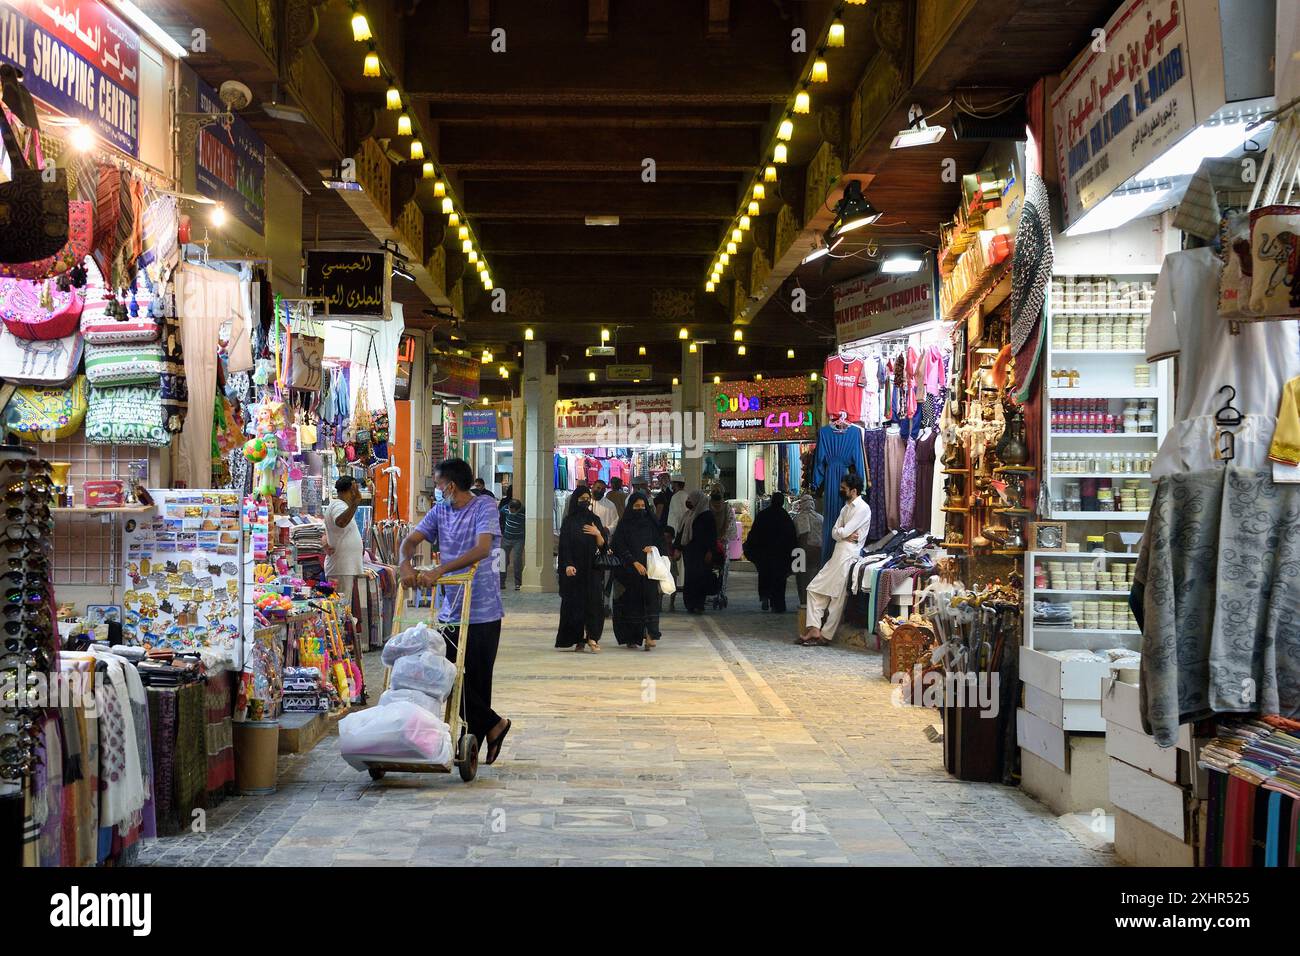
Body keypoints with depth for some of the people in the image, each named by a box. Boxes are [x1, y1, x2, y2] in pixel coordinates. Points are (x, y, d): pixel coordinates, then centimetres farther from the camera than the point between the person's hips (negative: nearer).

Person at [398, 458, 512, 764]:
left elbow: (482, 549, -25)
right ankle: (493, 725, 17)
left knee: (476, 680, -1)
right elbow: (411, 540, 5)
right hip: (450, 609, 7)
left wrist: (439, 570, -31)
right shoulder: (440, 511, 10)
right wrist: (405, 565, -18)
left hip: (482, 610, -7)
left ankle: (472, 743, 13)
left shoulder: (484, 507, -10)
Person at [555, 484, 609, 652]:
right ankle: (578, 638, 6)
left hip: (593, 569, 2)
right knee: (575, 603, -1)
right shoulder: (569, 521, 2)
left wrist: (598, 534, -13)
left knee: (594, 602, -6)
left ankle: (592, 638, -8)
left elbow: (603, 545, 7)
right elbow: (564, 546, -4)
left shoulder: (595, 520, 10)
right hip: (574, 569, -2)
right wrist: (568, 565, -16)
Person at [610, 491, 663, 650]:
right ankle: (631, 638, 6)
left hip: (648, 569, 1)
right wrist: (635, 563, -16)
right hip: (629, 570, -1)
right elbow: (620, 548, -5)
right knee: (631, 602, 0)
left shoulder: (651, 524, 10)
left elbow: (660, 542, 14)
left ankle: (650, 634, -22)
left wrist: (653, 547, -9)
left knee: (650, 598, -14)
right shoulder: (624, 525, 3)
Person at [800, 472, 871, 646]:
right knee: (815, 588, 5)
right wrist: (846, 535, -8)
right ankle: (814, 630, 2)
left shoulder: (862, 508, -10)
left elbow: (844, 532, -17)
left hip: (848, 555, -10)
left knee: (837, 597, -4)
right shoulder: (846, 507, 20)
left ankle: (825, 636, 1)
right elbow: (834, 533, 10)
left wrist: (840, 532, 4)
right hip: (837, 555, 10)